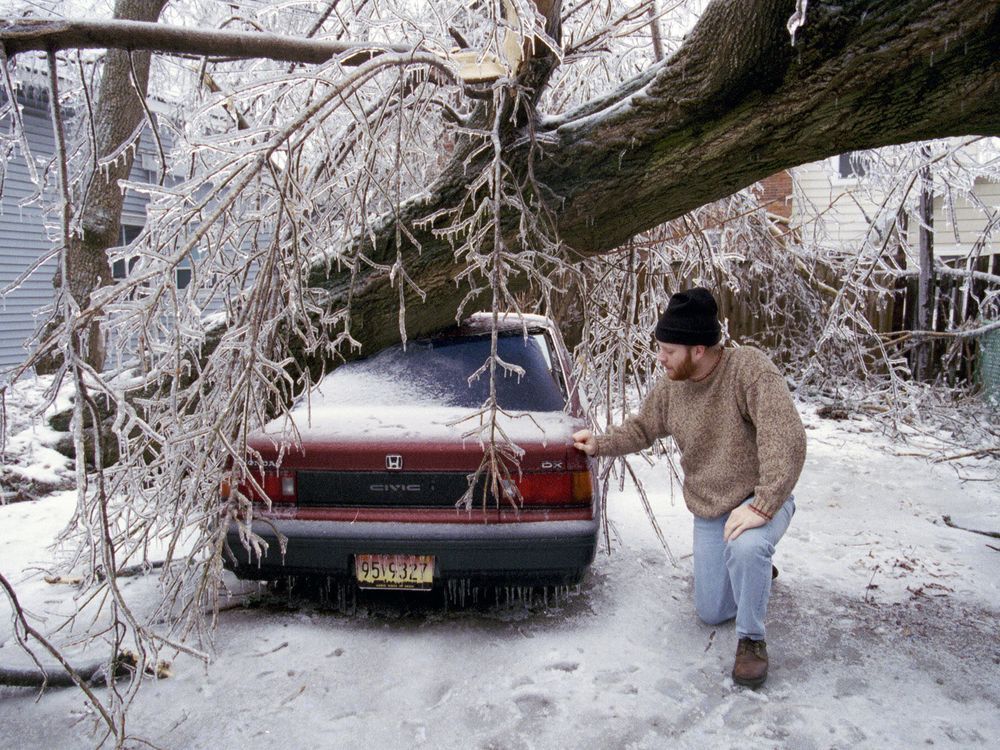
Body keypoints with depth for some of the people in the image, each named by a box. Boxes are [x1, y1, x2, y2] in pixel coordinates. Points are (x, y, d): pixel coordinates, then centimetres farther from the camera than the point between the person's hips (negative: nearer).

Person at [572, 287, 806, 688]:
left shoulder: (749, 368, -25)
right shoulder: (669, 388, -6)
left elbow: (785, 437, -33)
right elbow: (641, 428, 13)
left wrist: (762, 505, -36)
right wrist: (600, 444, 0)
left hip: (759, 500, -6)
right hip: (708, 512, 6)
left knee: (745, 548, -40)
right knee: (711, 611, 11)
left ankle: (751, 639, -11)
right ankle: (756, 570, 43)